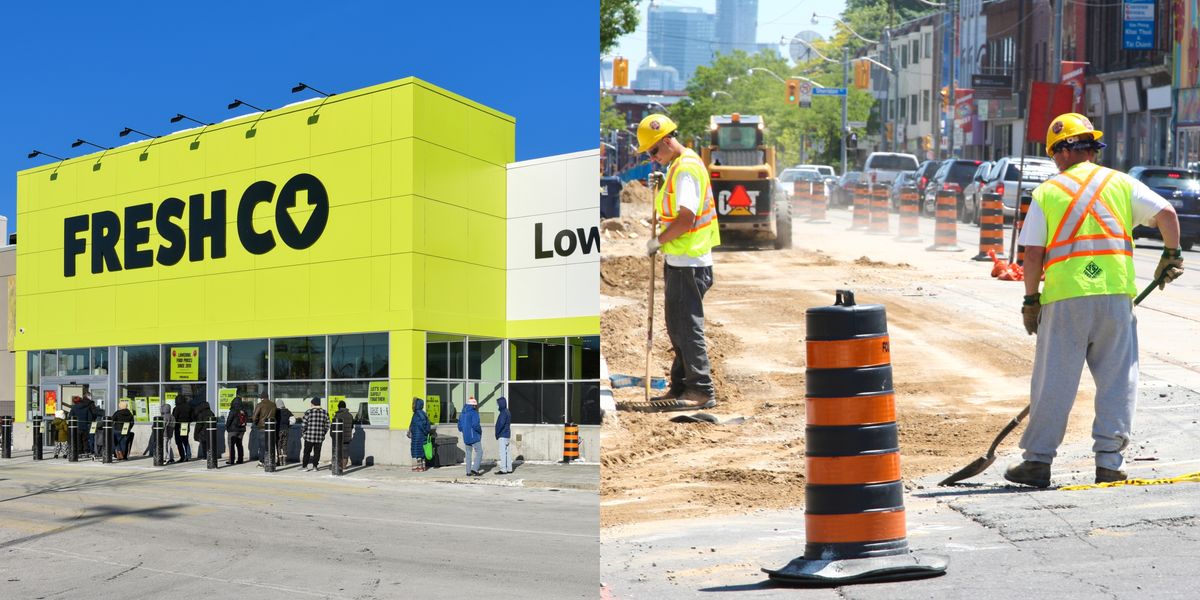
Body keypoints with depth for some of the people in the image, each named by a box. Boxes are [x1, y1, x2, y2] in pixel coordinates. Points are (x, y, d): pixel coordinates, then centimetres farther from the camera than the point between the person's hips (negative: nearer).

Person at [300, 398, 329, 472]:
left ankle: (304, 466, 14)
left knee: (307, 452, 11)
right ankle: (315, 466, 11)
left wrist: (305, 433, 8)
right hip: (320, 437, 2)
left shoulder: (308, 412, -8)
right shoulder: (325, 413, 2)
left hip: (309, 436, -2)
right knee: (317, 452, 11)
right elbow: (327, 425, 5)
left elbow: (304, 425, -7)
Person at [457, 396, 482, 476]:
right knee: (479, 452, 0)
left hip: (466, 437, 7)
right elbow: (475, 425, -23)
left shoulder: (462, 413, 11)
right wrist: (480, 431, -7)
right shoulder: (474, 412, -13)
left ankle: (468, 471, 9)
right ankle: (475, 469, -11)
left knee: (468, 454, 11)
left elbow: (459, 427, 14)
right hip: (474, 437, -7)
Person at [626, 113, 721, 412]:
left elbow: (687, 218, -23)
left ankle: (701, 391, 0)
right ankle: (681, 387, 23)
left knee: (687, 326, -6)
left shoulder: (686, 168, -16)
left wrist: (658, 240, -13)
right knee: (677, 326, 15)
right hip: (680, 261, 10)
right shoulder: (678, 166, 16)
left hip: (688, 263, -10)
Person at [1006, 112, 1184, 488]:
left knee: (1053, 382, 5)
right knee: (1117, 381, 9)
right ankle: (1109, 463, 9)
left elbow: (1033, 254, 0)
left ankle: (1037, 461, 10)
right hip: (1115, 294, 1)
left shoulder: (1046, 192, 5)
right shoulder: (1120, 183, 9)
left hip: (1063, 299, -1)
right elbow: (1166, 213, 2)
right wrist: (1171, 256, 18)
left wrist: (1030, 301, 9)